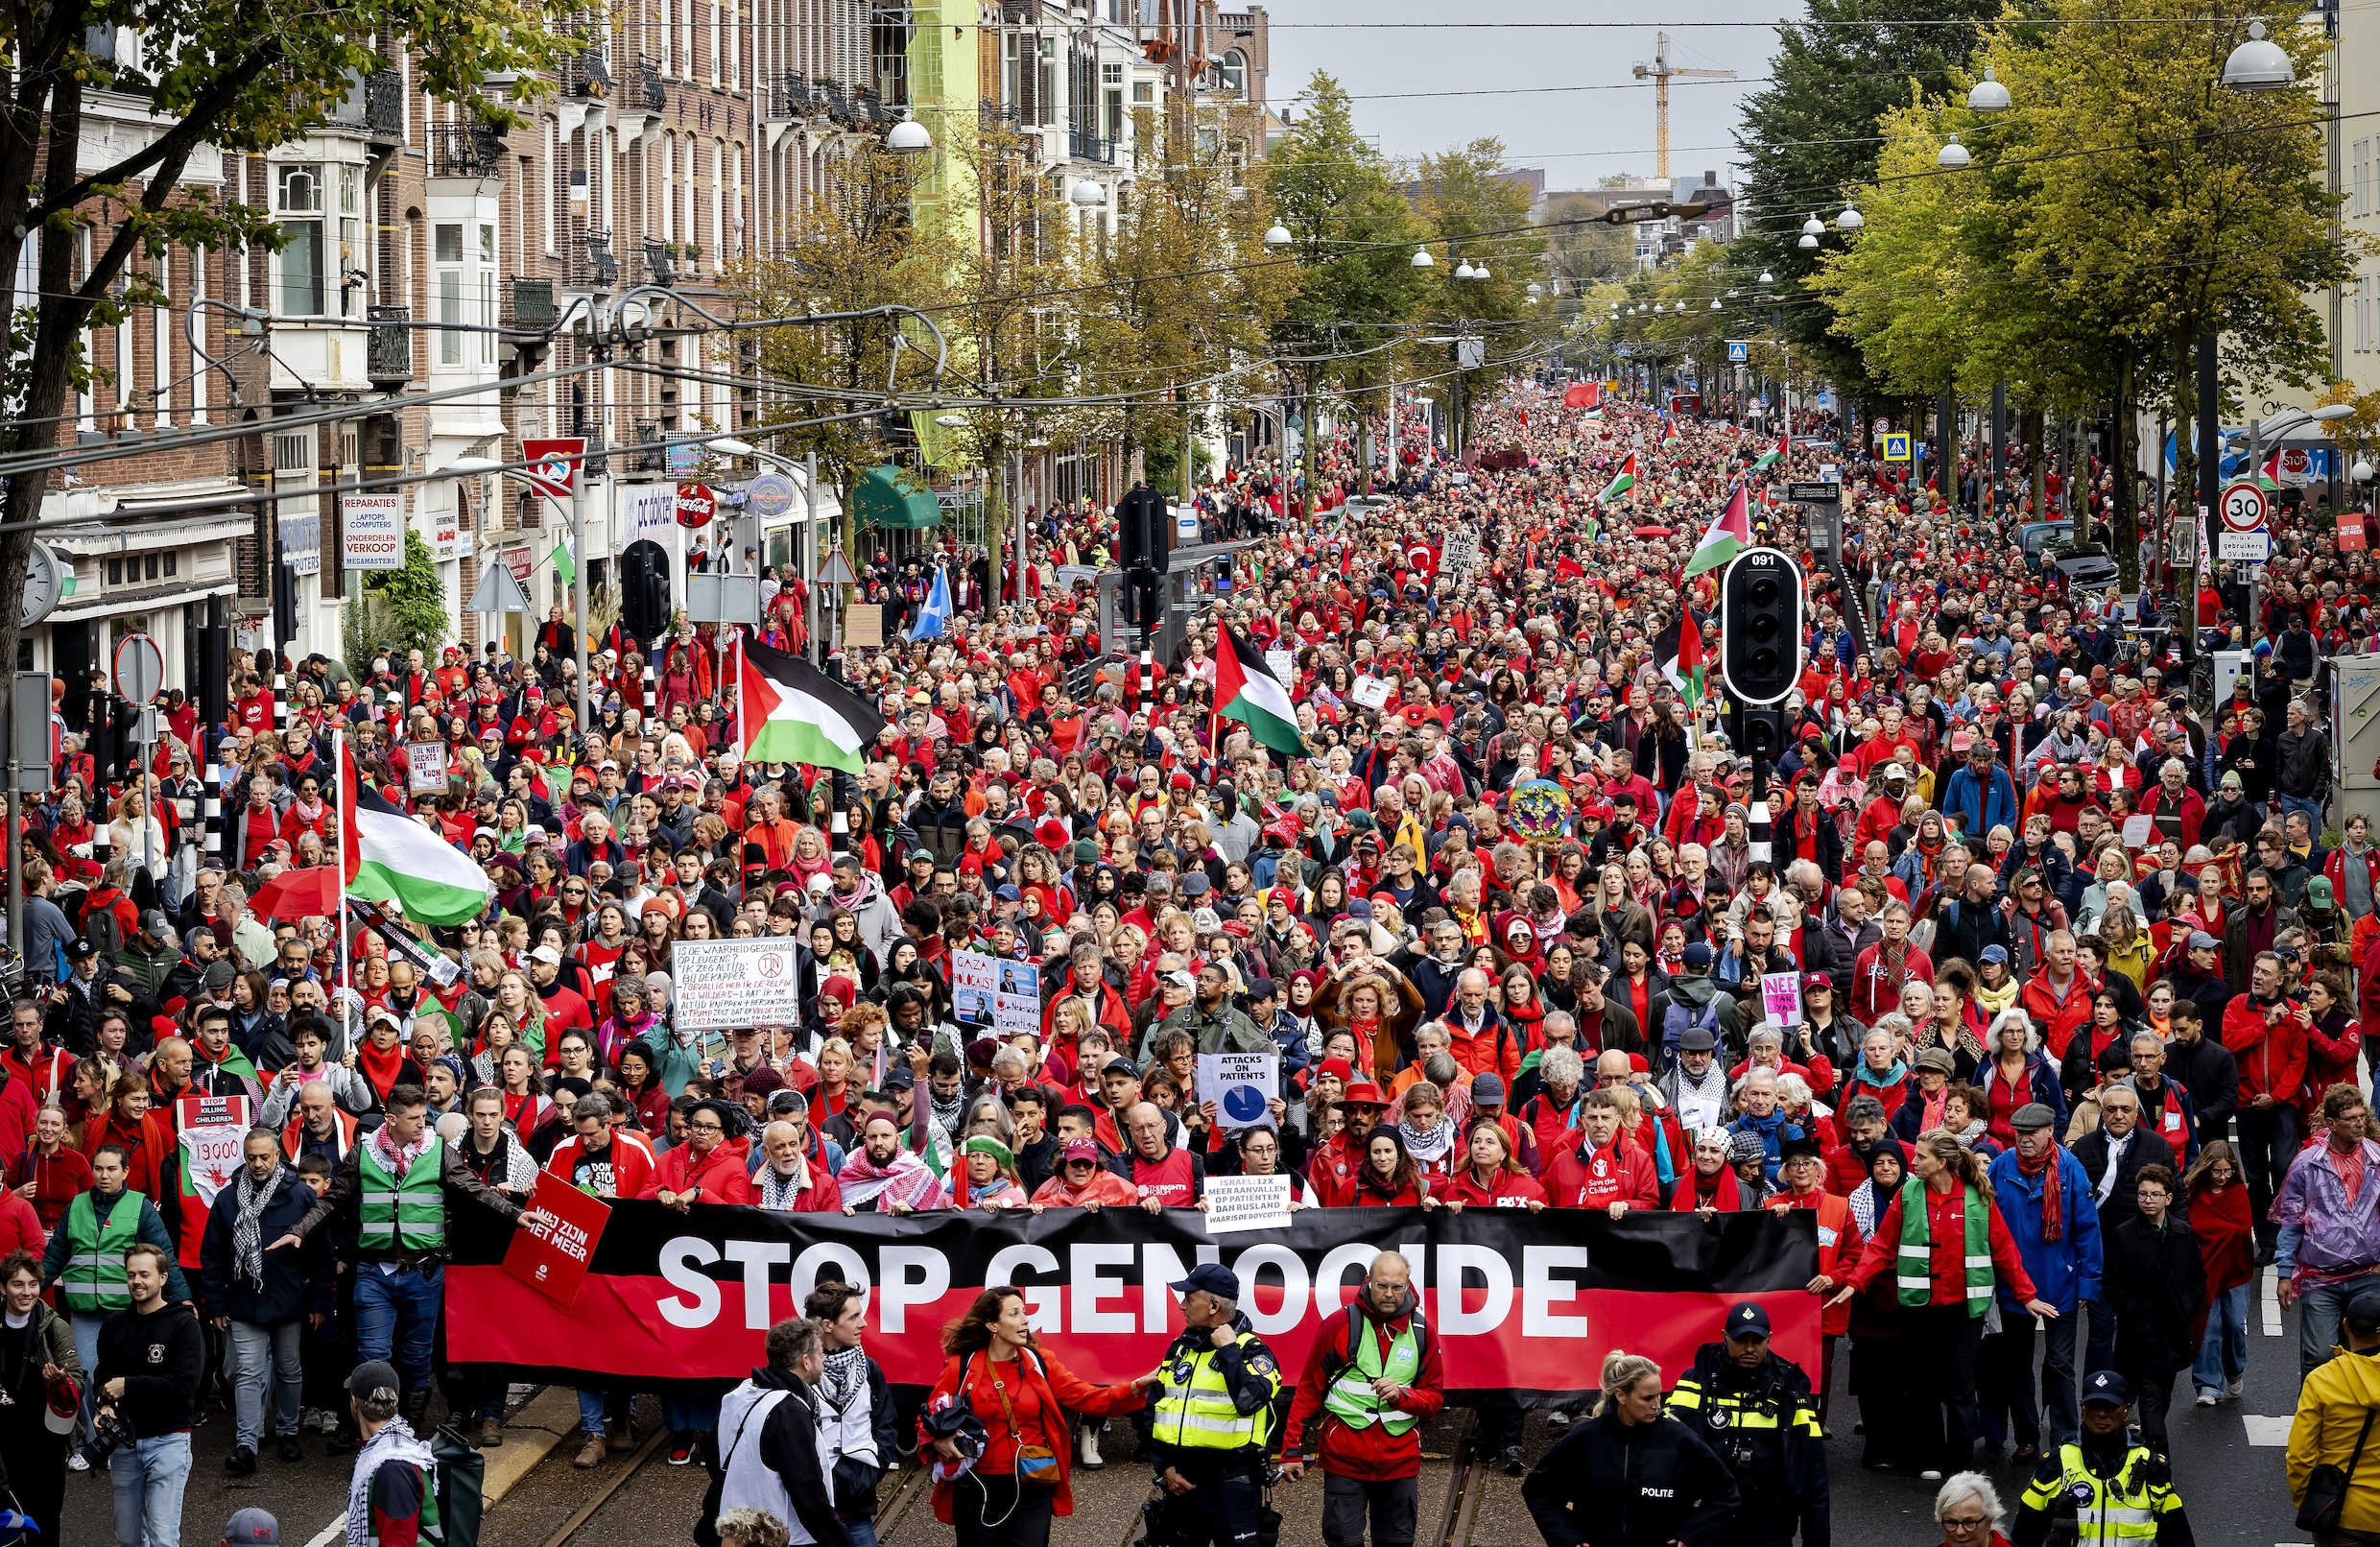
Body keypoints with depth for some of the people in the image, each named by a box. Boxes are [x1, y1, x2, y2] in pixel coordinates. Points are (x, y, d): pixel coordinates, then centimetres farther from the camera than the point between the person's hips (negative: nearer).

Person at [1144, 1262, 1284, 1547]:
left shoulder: (1251, 1350, -7)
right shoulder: (1179, 1348, 12)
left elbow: (1250, 1400, -27)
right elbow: (1154, 1411, 14)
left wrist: (1228, 1351, -18)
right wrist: (1164, 1466, 4)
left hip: (1231, 1483, -6)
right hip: (1181, 1481, 6)